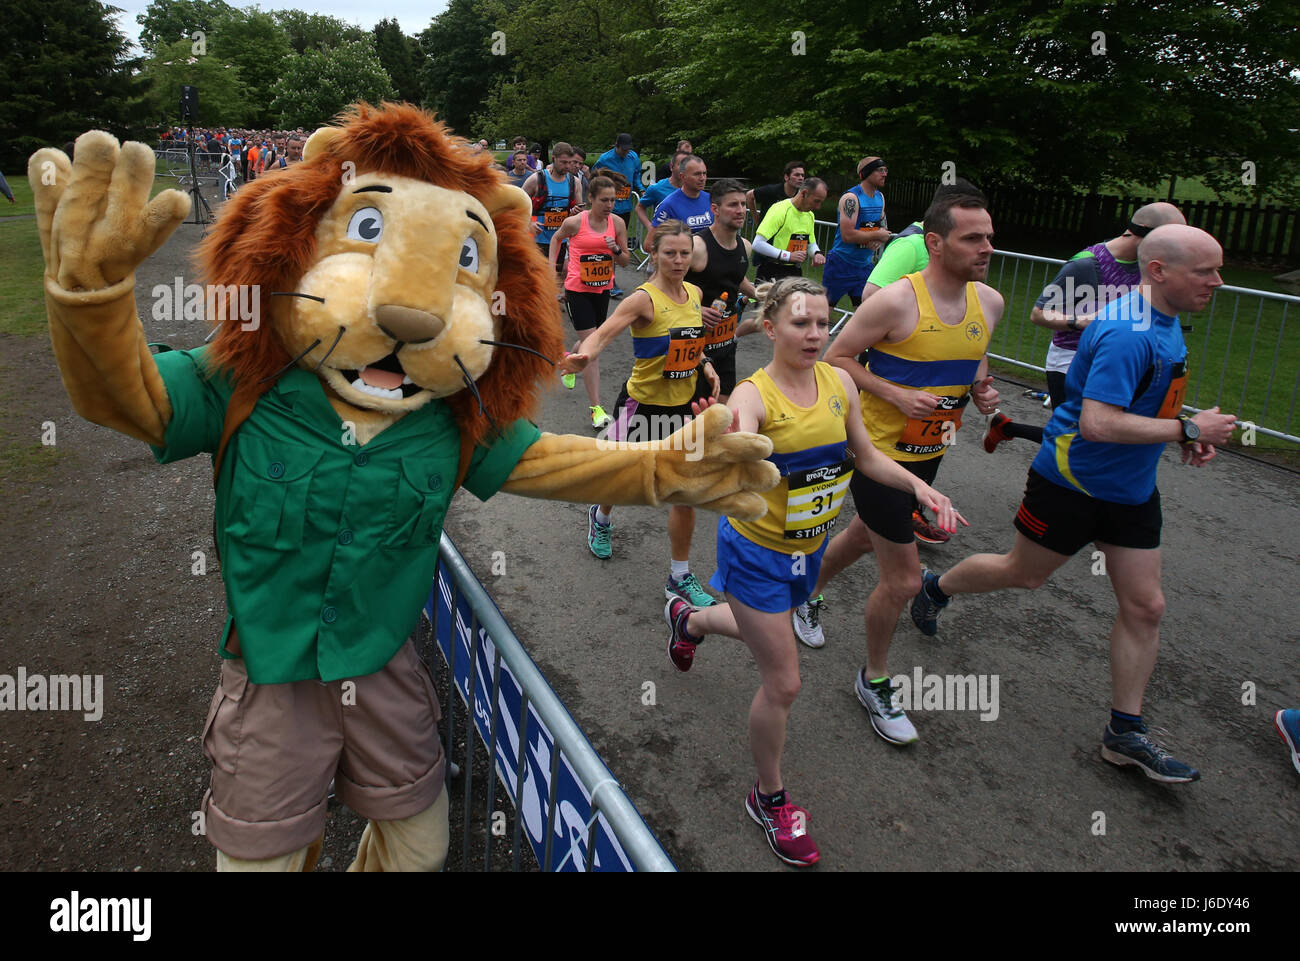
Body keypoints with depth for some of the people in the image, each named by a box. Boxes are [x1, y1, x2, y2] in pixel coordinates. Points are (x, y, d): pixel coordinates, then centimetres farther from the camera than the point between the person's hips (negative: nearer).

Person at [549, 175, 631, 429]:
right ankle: (596, 409, -10)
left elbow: (625, 262, 4)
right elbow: (556, 239, 10)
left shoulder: (617, 223, -3)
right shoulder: (575, 222, -12)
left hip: (603, 289, 5)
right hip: (578, 290, -5)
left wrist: (616, 250, -16)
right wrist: (552, 268, 5)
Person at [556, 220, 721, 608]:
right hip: (642, 404, -5)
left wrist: (705, 366, 3)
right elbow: (603, 333, -32)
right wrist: (583, 356, -52)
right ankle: (601, 517, 53)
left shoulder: (694, 293, 3)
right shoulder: (644, 299, -18)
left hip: (681, 406, 5)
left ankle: (680, 577, 17)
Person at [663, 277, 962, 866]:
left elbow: (866, 456, 7)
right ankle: (770, 798, 26)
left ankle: (688, 620, 66)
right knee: (783, 683, 0)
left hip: (807, 548, 6)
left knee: (761, 632, 31)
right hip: (757, 552, -6)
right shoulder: (753, 396, -24)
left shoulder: (838, 382, -6)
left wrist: (918, 485, -7)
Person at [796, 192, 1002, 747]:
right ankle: (874, 680, 22)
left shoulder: (989, 302, -2)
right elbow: (837, 357, -14)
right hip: (879, 450, -7)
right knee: (903, 579, -3)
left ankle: (808, 591, 57)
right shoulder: (896, 301, -23)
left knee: (865, 535, 28)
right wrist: (896, 394, -25)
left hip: (929, 452, 7)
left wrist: (981, 390, -5)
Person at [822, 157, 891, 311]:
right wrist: (877, 235, -15)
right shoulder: (851, 198, -17)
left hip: (865, 265, 7)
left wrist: (878, 241, -4)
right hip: (842, 262, -7)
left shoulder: (880, 197, 10)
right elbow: (847, 235, -26)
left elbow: (883, 226, 21)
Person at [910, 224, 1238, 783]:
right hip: (1073, 482, -9)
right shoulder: (1128, 333, -26)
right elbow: (1097, 423, -33)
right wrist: (1187, 429, -26)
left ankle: (1125, 734, 19)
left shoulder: (1164, 320, 6)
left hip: (1132, 489, 9)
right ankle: (935, 589, 41)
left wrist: (1186, 434, 5)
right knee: (1024, 573, 12)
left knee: (1144, 606, 7)